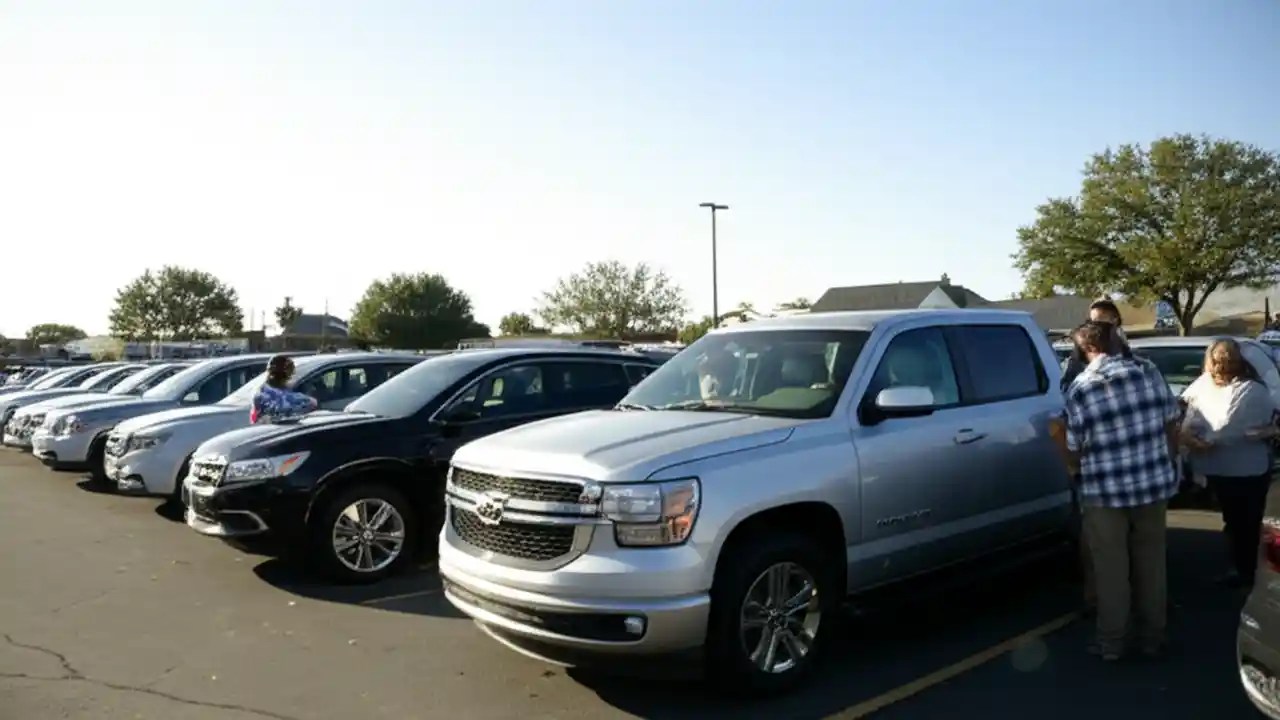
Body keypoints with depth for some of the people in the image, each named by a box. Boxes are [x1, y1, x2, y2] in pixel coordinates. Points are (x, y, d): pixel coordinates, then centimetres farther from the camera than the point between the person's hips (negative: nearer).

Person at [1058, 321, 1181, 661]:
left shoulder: (1080, 388, -11)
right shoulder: (1149, 371, -2)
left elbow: (1074, 452, -5)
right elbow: (1171, 426, 6)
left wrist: (1075, 470, 17)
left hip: (1105, 491, -3)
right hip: (1154, 483, 4)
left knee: (1111, 569, 8)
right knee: (1151, 563, 17)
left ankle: (1112, 642, 17)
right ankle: (1152, 636, 28)